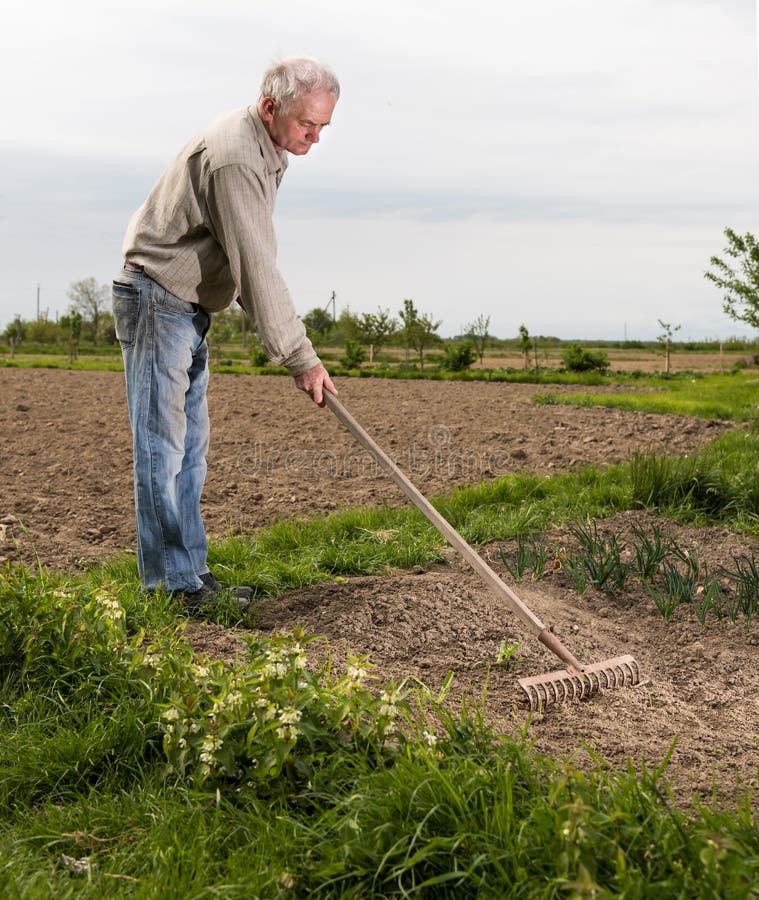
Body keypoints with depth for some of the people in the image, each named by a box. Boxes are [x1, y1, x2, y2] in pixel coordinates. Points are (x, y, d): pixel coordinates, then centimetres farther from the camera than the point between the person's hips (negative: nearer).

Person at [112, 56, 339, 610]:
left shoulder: (266, 149, 10)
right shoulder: (234, 156, -23)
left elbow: (252, 260, 15)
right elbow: (255, 267, -26)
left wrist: (288, 344, 8)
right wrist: (300, 357, -23)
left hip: (190, 308, 10)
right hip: (156, 300, -10)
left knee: (190, 447, 10)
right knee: (162, 448, -7)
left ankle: (191, 575, 17)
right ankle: (172, 584, -2)